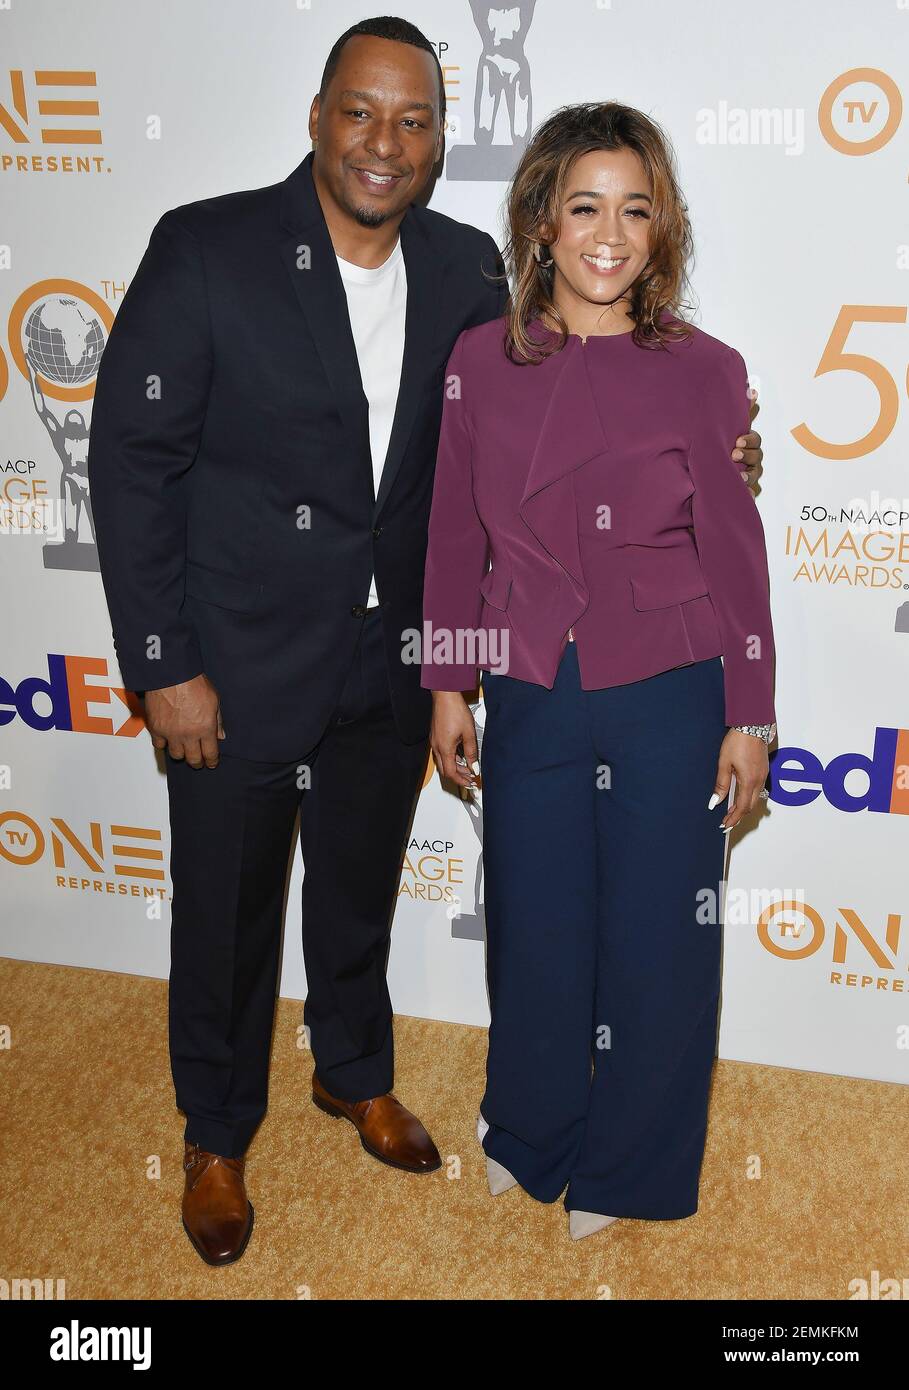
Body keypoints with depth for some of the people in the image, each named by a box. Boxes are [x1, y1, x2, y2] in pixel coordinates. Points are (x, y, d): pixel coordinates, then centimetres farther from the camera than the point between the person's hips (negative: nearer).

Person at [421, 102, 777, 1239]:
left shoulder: (704, 370, -4)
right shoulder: (484, 361, 1)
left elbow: (735, 556, -2)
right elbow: (456, 538, 6)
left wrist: (749, 720, -1)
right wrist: (448, 687, 6)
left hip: (668, 700, -1)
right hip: (531, 701, 2)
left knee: (655, 939, 10)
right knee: (536, 933, 14)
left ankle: (625, 1168, 36)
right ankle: (531, 1135, 42)